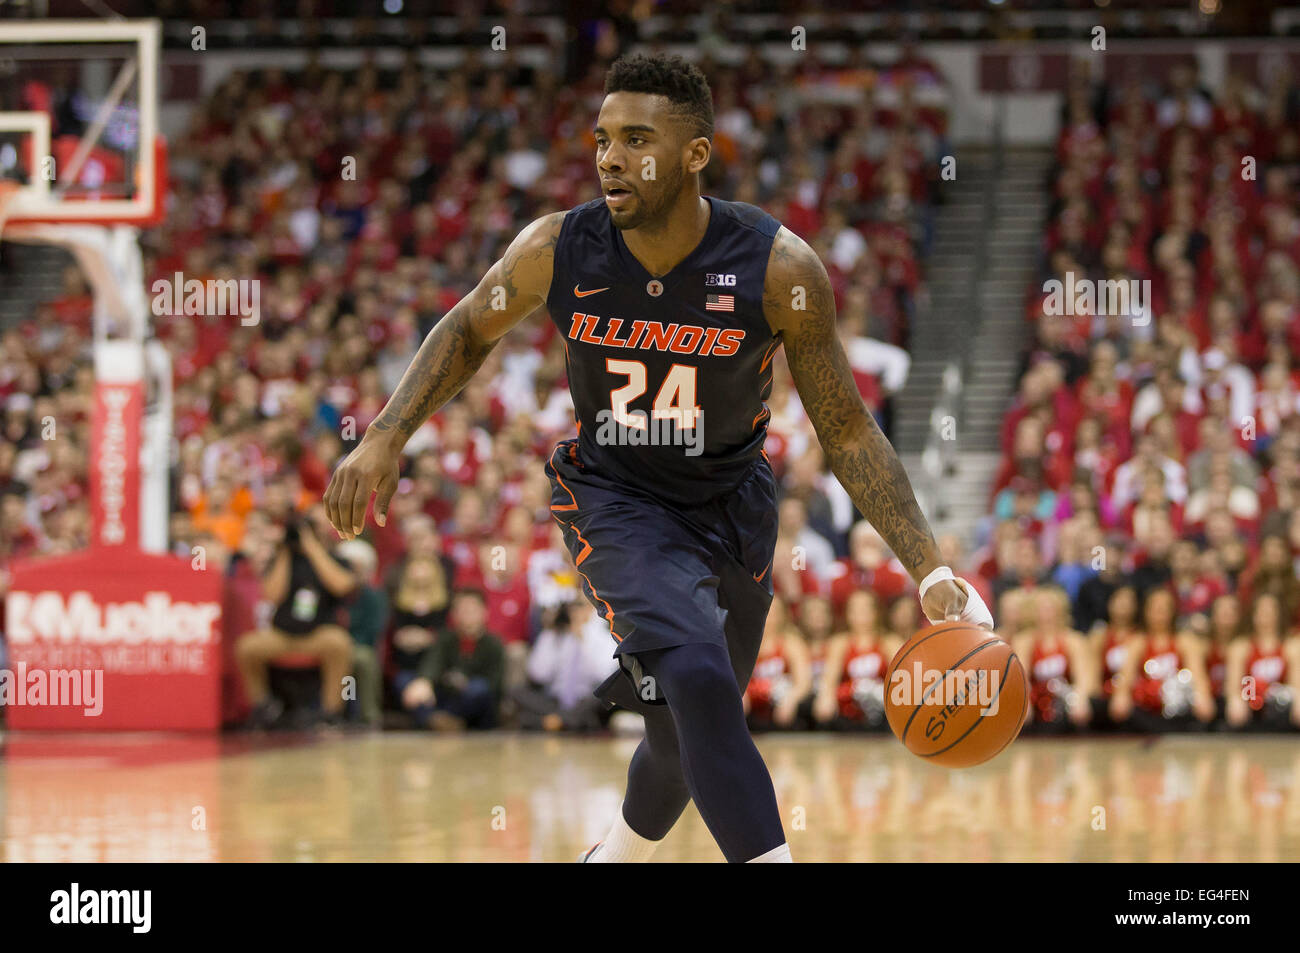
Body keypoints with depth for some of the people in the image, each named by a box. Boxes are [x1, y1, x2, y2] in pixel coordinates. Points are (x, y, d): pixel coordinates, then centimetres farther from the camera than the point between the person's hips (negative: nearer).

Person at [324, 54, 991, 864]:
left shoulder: (780, 270, -23)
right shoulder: (558, 251, -19)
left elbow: (848, 435, -14)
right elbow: (469, 331, 4)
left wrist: (931, 572, -21)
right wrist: (384, 441, -4)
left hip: (732, 504, 2)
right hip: (615, 500, -2)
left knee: (688, 736, 17)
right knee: (698, 684, -29)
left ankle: (614, 858, 47)